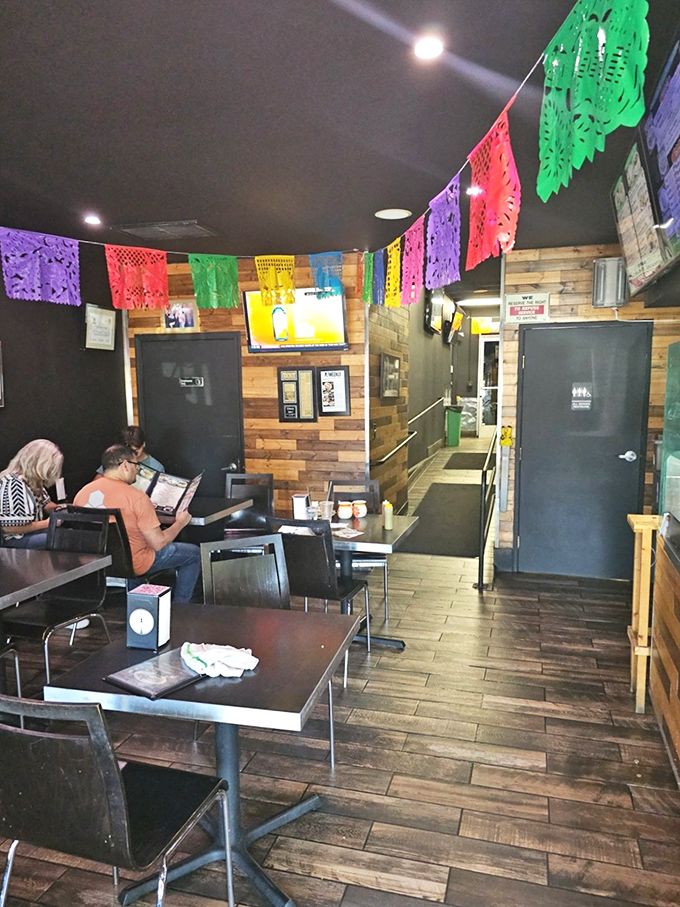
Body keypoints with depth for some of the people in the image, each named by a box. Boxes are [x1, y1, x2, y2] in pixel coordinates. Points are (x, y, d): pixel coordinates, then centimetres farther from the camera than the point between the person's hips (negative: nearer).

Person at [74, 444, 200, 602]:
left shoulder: (82, 493, -5)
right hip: (133, 565, -7)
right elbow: (158, 543, -21)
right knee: (194, 553, 11)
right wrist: (180, 523, -3)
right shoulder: (137, 497, -24)